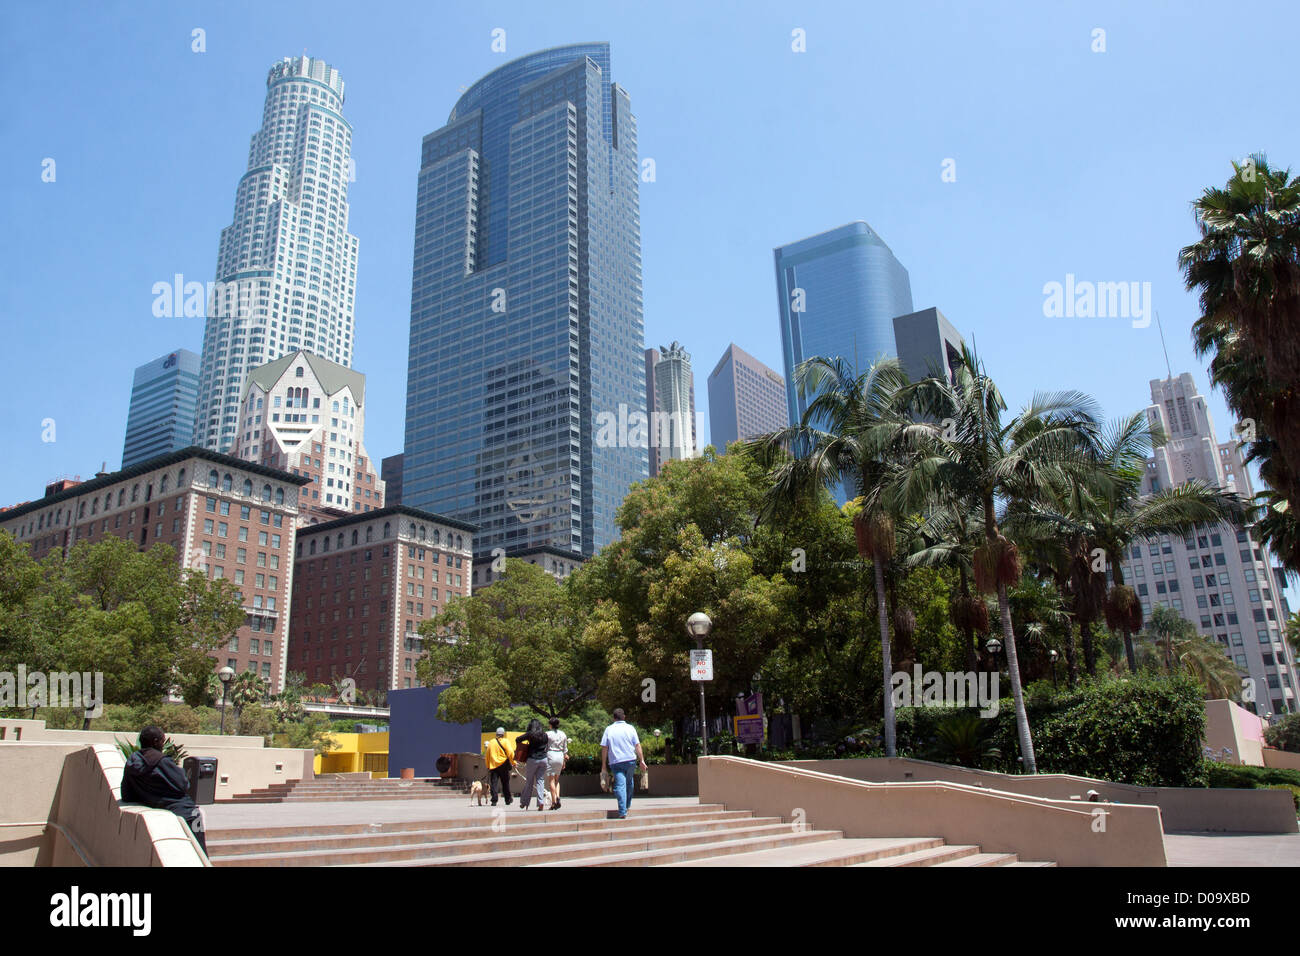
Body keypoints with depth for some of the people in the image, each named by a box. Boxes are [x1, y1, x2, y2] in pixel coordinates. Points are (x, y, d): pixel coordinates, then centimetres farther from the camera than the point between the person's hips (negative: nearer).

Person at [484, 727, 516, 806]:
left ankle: (494, 801, -7)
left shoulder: (491, 742, 10)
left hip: (493, 765, 2)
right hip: (503, 765, -2)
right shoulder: (505, 741, -3)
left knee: (494, 783, 2)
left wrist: (488, 766, 22)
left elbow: (487, 755, 15)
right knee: (505, 783, 10)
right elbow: (510, 753, -12)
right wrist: (513, 762, -2)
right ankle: (508, 800, 20)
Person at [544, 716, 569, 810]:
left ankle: (554, 802, -2)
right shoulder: (563, 734, 7)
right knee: (557, 779, 17)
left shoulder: (548, 734, -6)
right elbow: (565, 749, 11)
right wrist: (564, 763, 19)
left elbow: (544, 747, -5)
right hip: (560, 756, 4)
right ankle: (558, 797, -4)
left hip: (550, 755, -4)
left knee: (551, 780, 1)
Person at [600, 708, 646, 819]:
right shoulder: (630, 728, 2)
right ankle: (628, 805, 35)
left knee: (620, 786, -4)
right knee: (629, 783, 22)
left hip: (615, 762, -1)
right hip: (630, 760, 1)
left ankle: (623, 812, -13)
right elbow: (637, 745, -2)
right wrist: (642, 760, 3)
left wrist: (604, 765, 4)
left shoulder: (609, 729, 2)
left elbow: (604, 748, 0)